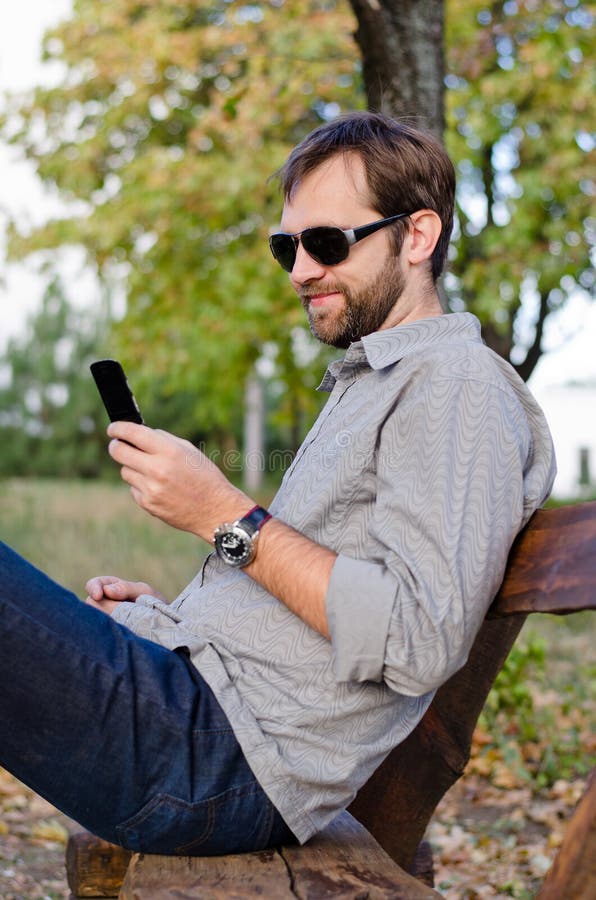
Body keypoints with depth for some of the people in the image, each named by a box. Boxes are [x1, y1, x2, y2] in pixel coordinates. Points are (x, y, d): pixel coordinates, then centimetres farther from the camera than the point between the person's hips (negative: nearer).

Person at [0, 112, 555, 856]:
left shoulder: (458, 384, -8)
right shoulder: (367, 383, 24)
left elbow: (420, 640, -20)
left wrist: (225, 516, -16)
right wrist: (168, 610, 13)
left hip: (221, 757, -10)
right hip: (184, 688, 10)